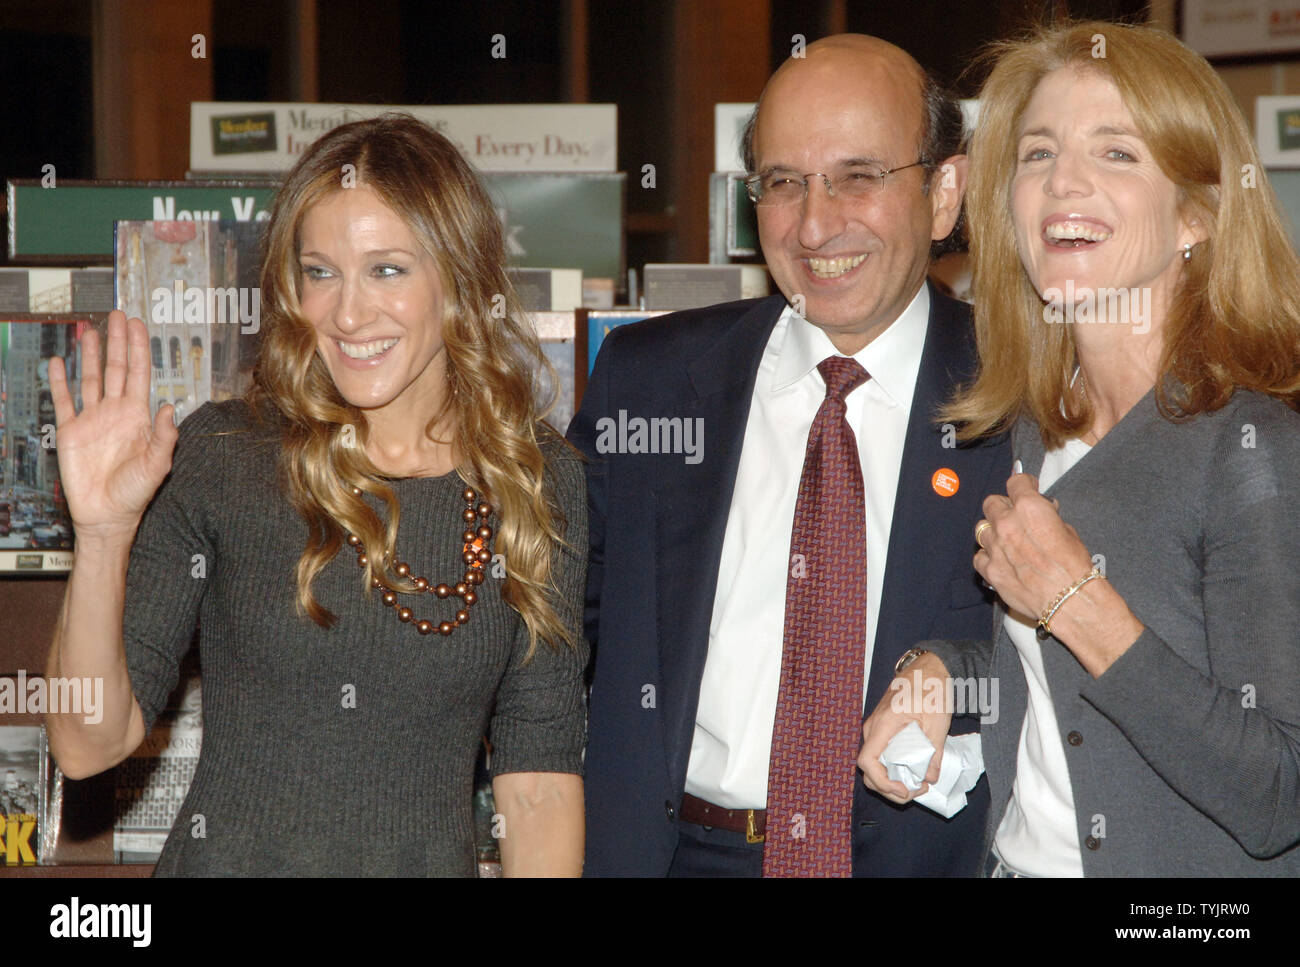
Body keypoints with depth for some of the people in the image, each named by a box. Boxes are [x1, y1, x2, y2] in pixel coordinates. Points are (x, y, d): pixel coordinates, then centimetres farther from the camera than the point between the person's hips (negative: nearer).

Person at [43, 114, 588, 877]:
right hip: (226, 858, -1)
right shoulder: (220, 458, -8)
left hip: (436, 861, 2)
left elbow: (539, 773, -1)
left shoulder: (544, 487, -3)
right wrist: (103, 534, -22)